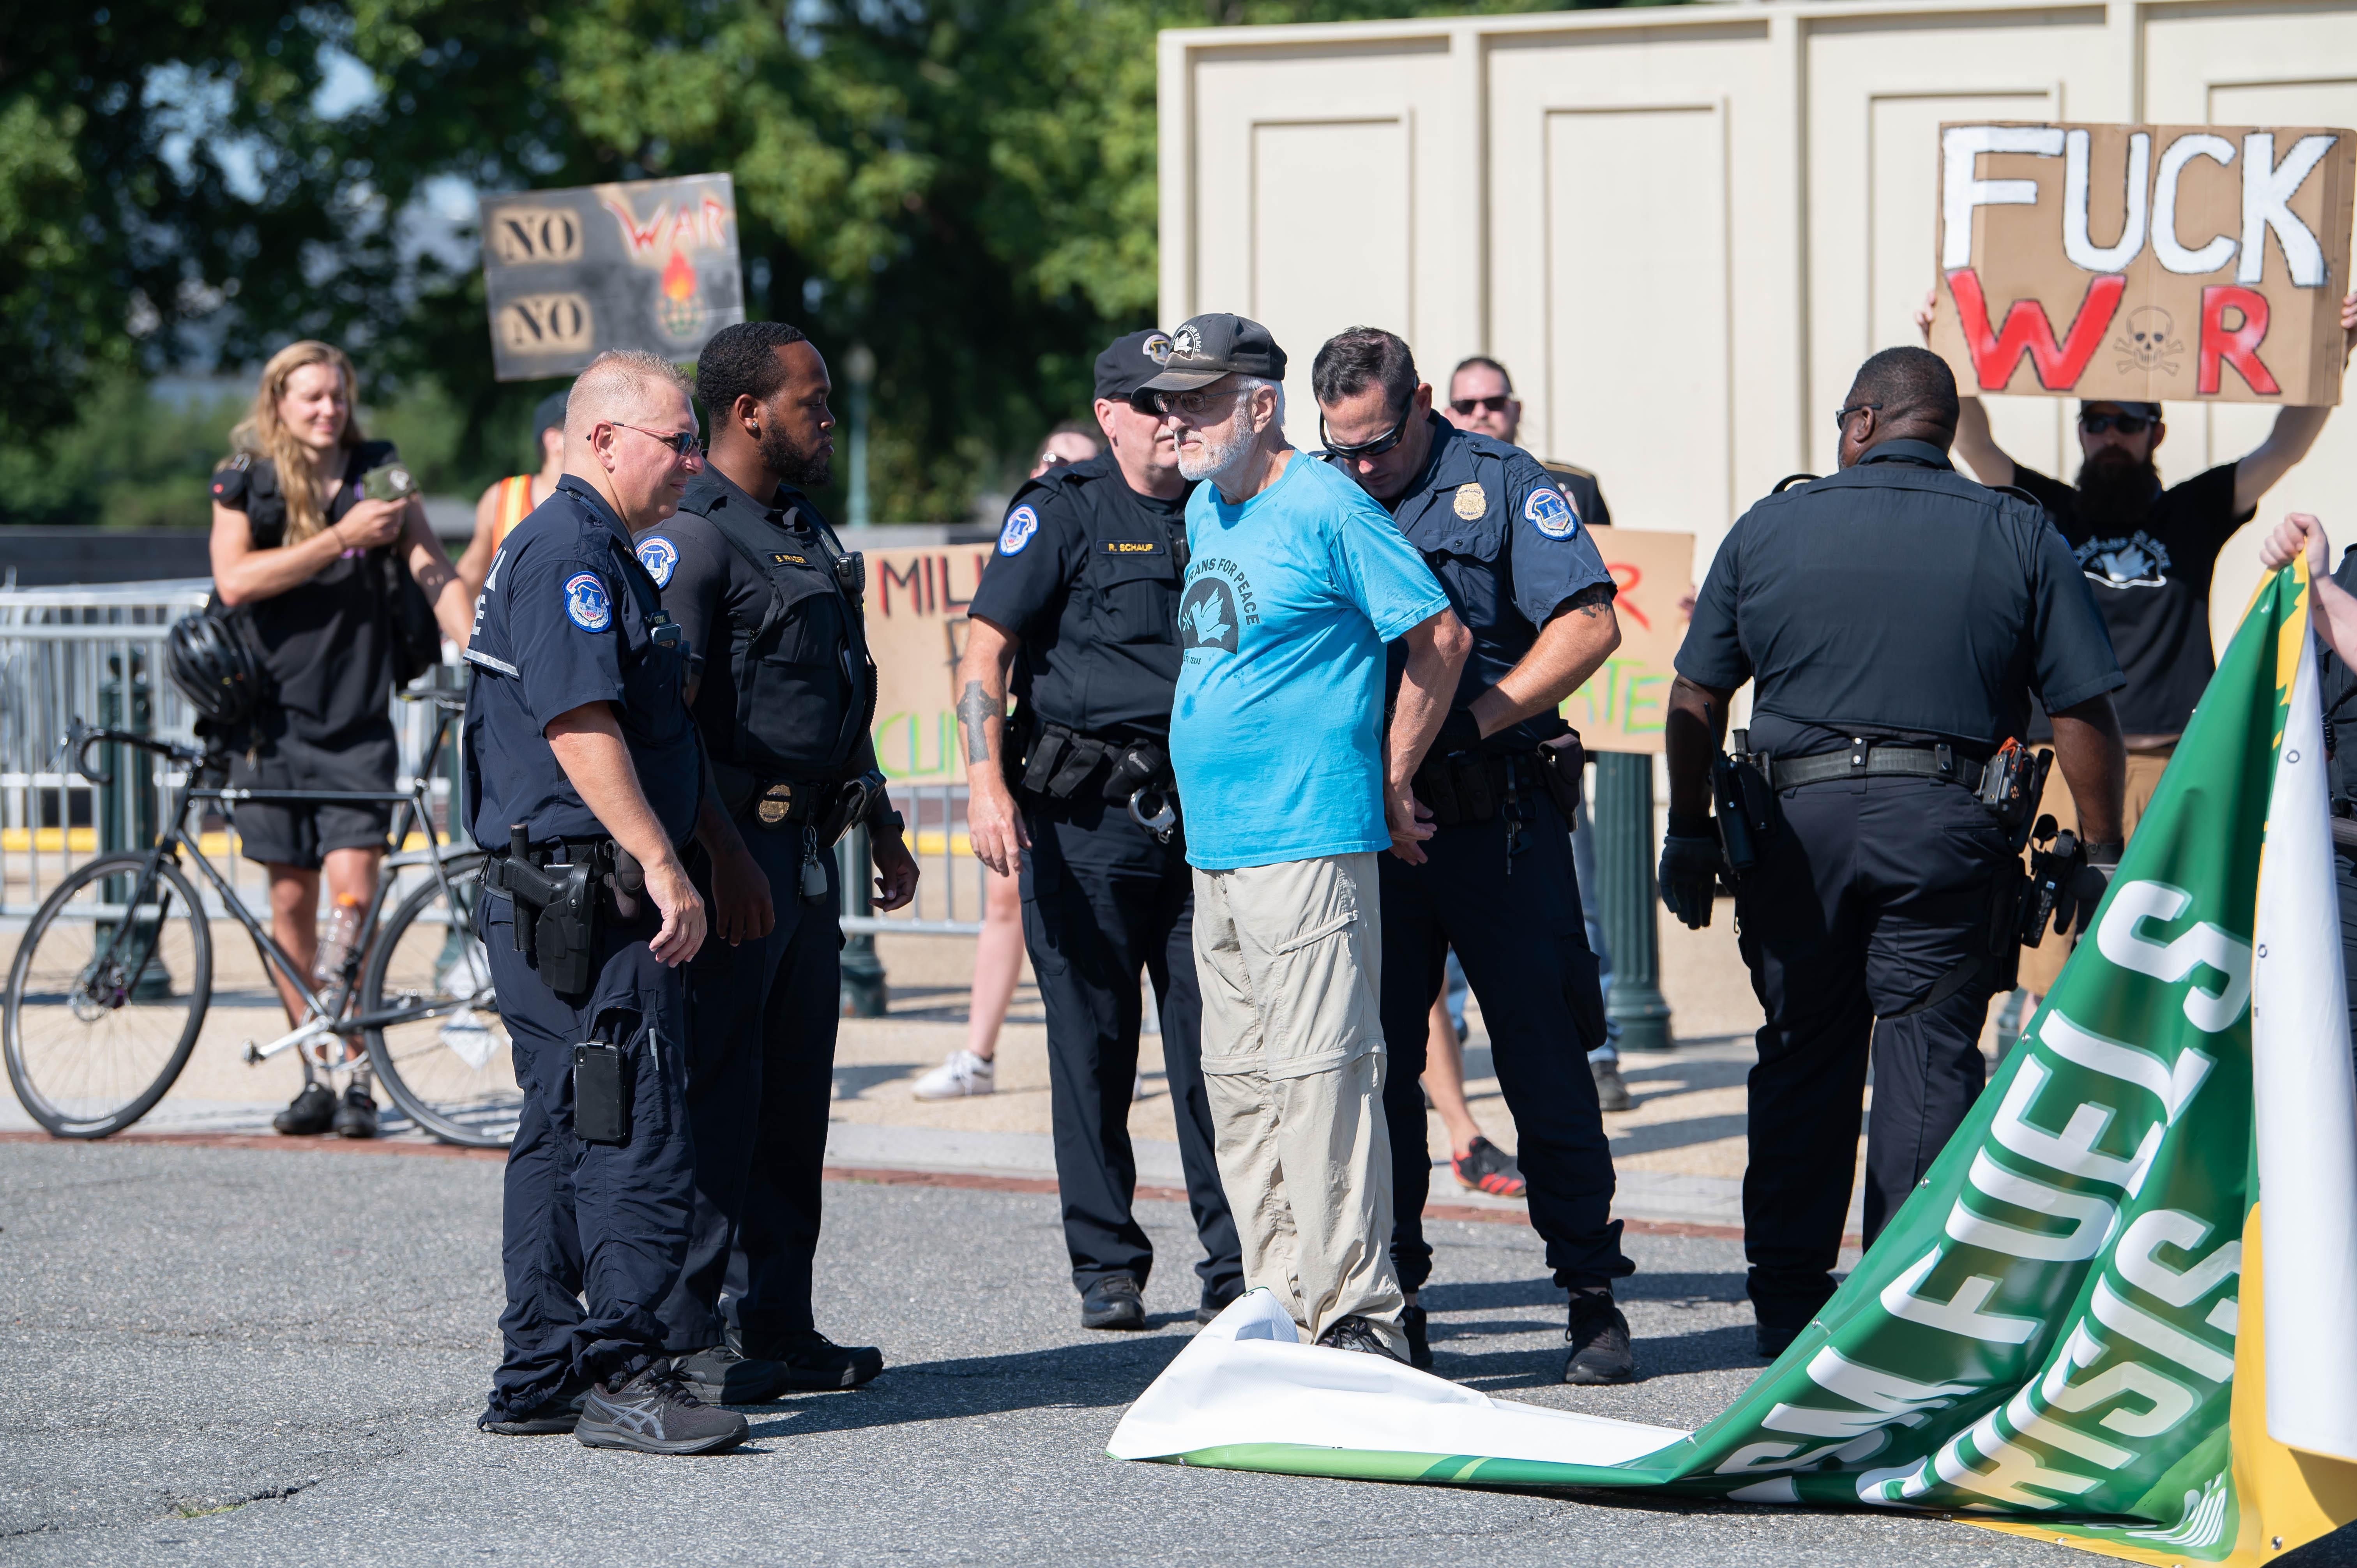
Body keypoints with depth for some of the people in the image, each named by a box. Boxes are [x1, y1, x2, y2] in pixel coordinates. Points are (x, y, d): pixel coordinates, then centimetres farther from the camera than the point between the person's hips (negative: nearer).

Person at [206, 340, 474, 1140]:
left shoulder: (381, 474, 4)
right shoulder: (246, 483, 2)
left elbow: (436, 575, -3)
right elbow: (234, 580, -14)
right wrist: (339, 539, -20)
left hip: (359, 721, -1)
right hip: (275, 715, 1)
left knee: (352, 888, -12)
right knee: (291, 898, 4)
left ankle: (359, 1079, -7)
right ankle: (315, 1078, 13)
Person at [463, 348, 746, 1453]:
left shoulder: (585, 551, 21)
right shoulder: (571, 555, -14)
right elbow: (579, 727, -22)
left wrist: (660, 864, 25)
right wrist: (663, 868, -23)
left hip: (545, 897, 11)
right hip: (586, 896, -11)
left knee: (565, 1137, 13)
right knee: (640, 1142, -10)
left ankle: (537, 1380, 17)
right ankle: (621, 1379, -9)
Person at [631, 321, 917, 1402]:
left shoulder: (808, 531, 18)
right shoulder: (688, 538, -12)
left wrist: (881, 825, 23)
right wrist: (728, 857, -23)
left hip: (809, 848, 9)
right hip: (734, 848, -9)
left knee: (794, 1102, 11)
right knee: (713, 1100, -6)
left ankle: (779, 1327, 17)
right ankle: (684, 1339, -1)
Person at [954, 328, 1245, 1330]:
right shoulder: (1060, 512, 0)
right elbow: (986, 648, -6)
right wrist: (987, 781, -17)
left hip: (1206, 815, 3)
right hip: (1086, 817, -3)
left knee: (1218, 1049, 0)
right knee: (1093, 1048, 3)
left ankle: (1233, 1267, 4)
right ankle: (1107, 1267, 12)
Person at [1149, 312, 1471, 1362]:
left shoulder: (1325, 510, -10)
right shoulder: (1204, 513, 16)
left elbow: (1442, 638, -8)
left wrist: (1389, 786, -3)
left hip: (1307, 843, -9)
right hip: (1214, 844, 9)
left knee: (1318, 1075, -10)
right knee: (1240, 1085, 9)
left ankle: (1357, 1317, -8)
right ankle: (1281, 1310, 15)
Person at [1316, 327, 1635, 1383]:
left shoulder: (1500, 483, 0)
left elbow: (1589, 625, -9)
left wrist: (1470, 723, -14)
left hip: (1499, 824, -3)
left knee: (1546, 1062, -1)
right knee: (1373, 1067, 4)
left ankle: (1593, 1296, 7)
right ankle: (1389, 1309, 12)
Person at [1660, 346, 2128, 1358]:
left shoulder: (1770, 529, 7)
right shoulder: (2021, 538, 4)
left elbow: (1695, 699, 7)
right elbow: (2084, 709, -1)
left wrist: (1689, 834, 15)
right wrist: (2101, 856, 6)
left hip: (1800, 818, 1)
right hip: (1945, 821, -1)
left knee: (1802, 1064, 10)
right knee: (1929, 1059, 2)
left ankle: (1788, 1313, 15)